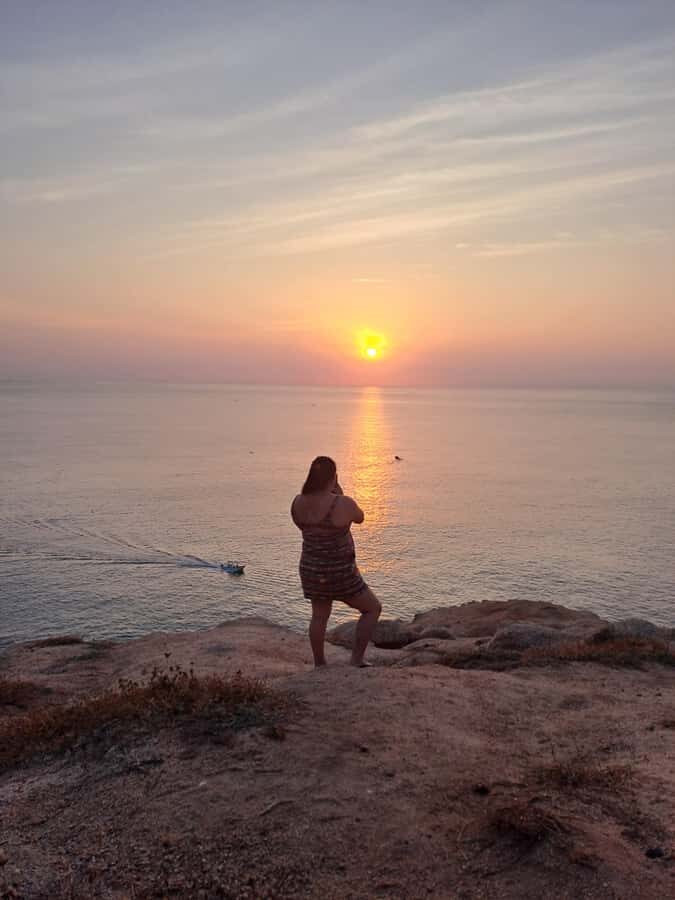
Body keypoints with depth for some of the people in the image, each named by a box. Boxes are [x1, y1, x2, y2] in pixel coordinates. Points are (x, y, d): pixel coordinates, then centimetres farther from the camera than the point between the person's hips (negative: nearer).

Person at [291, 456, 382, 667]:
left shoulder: (298, 503, -7)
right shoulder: (343, 504, -22)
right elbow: (359, 518, 0)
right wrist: (339, 494, 6)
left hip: (310, 569, 6)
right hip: (339, 573, -6)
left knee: (319, 617, 25)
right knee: (372, 608, 15)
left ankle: (319, 664, 36)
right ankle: (357, 658, 13)